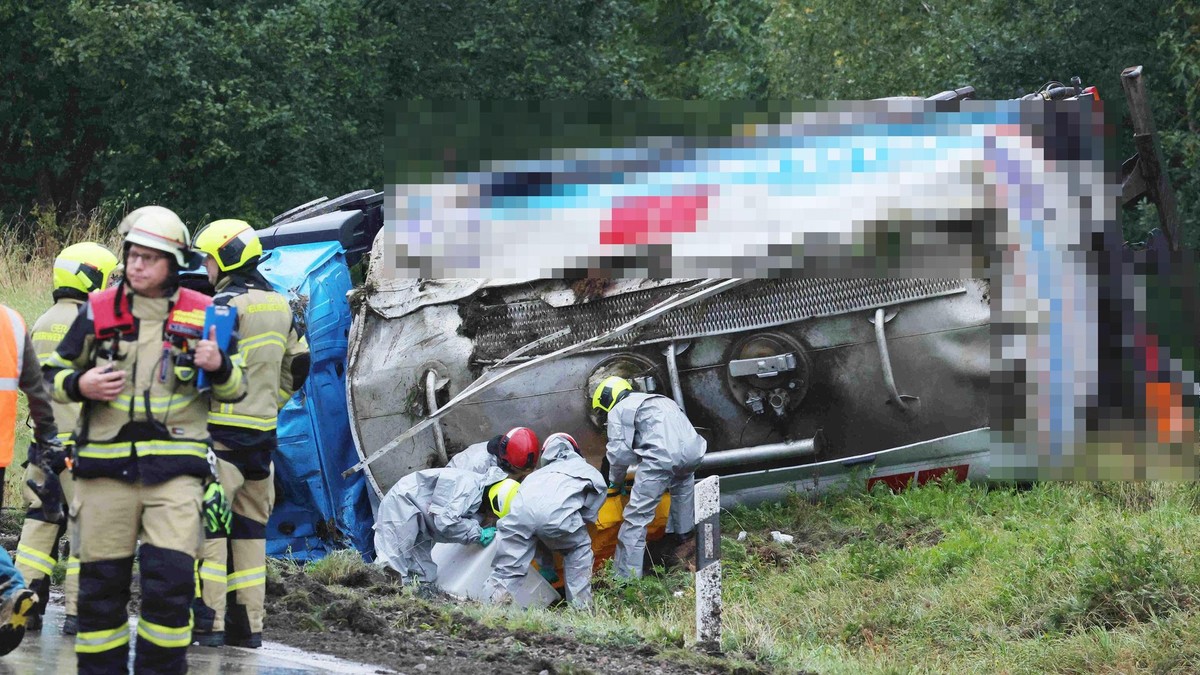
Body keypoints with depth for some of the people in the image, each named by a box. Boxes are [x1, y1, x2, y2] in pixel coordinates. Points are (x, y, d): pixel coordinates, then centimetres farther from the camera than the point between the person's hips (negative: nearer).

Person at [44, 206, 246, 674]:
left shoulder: (201, 315, 6)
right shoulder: (99, 311, 6)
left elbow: (234, 390, 14)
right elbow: (55, 372, 14)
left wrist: (219, 366, -9)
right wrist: (81, 385, -8)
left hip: (174, 468, -1)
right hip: (105, 465, 1)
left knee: (170, 579, -11)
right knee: (101, 583, 5)